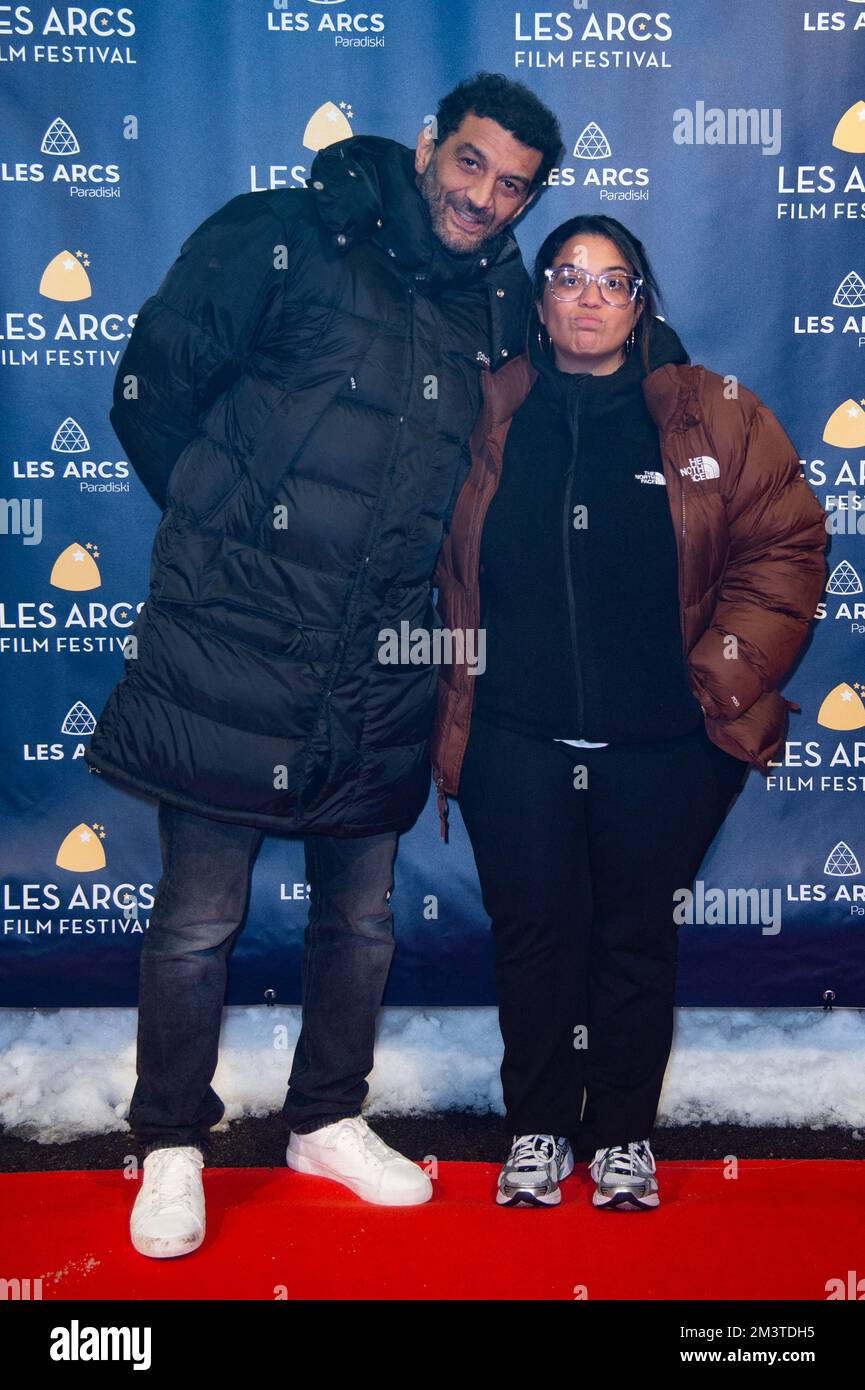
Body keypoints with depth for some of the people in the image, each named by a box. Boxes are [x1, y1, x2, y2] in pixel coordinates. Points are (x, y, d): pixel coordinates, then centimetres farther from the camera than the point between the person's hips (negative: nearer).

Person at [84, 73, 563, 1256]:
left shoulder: (501, 309, 9)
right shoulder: (281, 239, -5)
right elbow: (152, 391, -2)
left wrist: (415, 566, 10)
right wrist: (233, 524, 3)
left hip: (378, 678, 5)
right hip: (230, 652, -4)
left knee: (361, 916, 15)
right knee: (198, 919, 3)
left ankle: (329, 1122, 37)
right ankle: (173, 1148, 25)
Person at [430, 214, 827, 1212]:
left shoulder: (713, 416, 1)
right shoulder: (490, 417, 4)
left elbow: (786, 545, 3)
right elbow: (450, 577, 8)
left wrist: (724, 672, -4)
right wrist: (452, 722, 4)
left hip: (661, 744, 0)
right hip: (517, 742, 1)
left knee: (638, 935, 10)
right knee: (533, 931, 8)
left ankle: (623, 1132, 30)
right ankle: (537, 1128, 28)